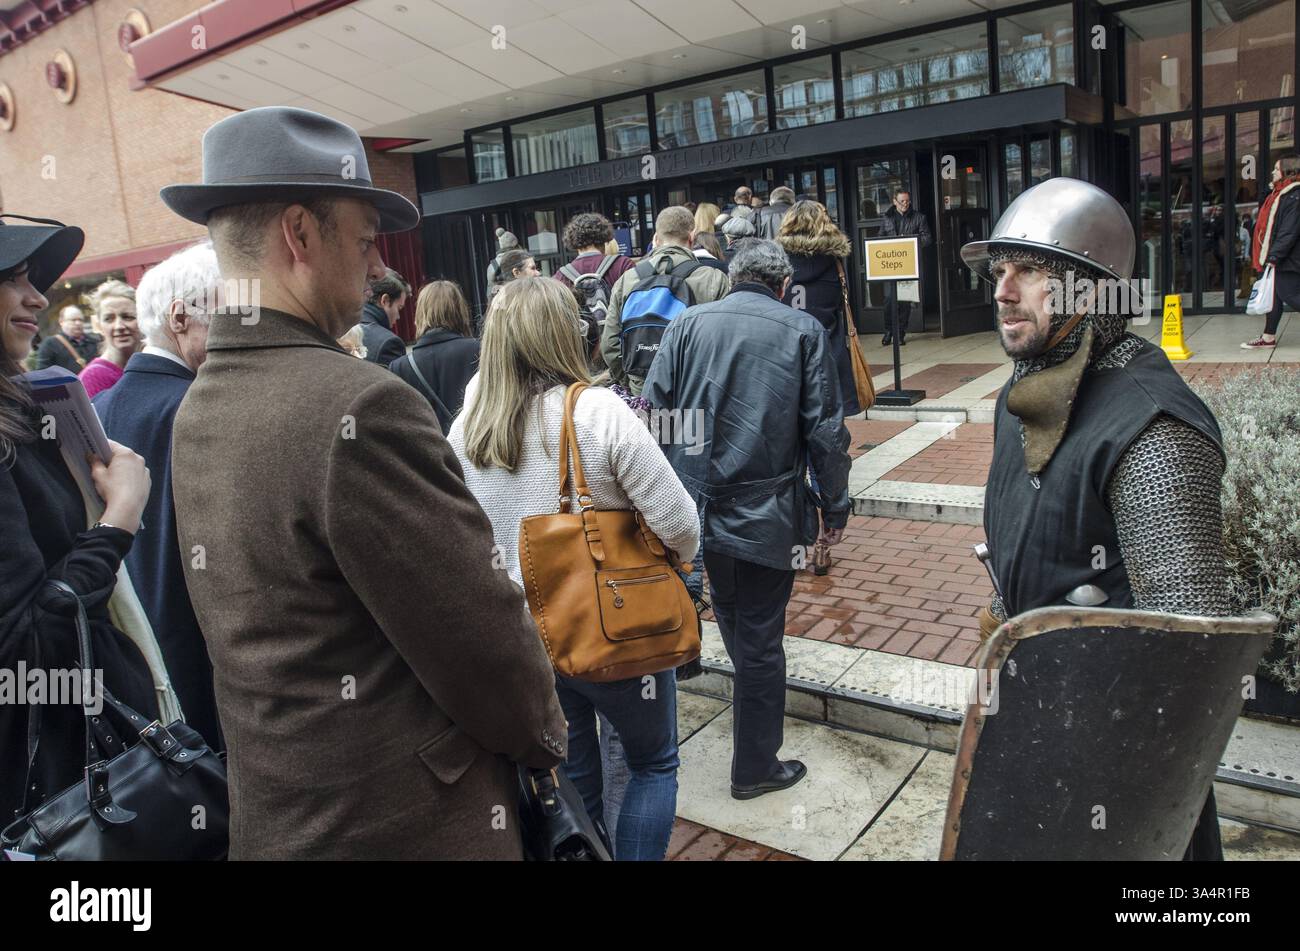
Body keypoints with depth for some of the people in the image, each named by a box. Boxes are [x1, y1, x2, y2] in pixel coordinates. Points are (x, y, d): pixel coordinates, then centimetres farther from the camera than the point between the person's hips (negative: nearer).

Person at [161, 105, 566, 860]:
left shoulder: (198, 412, 2)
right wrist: (545, 733, -2)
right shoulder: (357, 406, -26)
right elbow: (481, 632, -22)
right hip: (403, 821, -7)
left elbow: (257, 621, 8)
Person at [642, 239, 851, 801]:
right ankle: (755, 769, 24)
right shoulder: (803, 332, -2)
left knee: (730, 613, 27)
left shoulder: (687, 325, 3)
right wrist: (835, 505, 6)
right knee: (760, 639, 10)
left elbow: (652, 411, -1)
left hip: (696, 503, 3)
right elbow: (825, 431, -4)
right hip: (767, 514, -2)